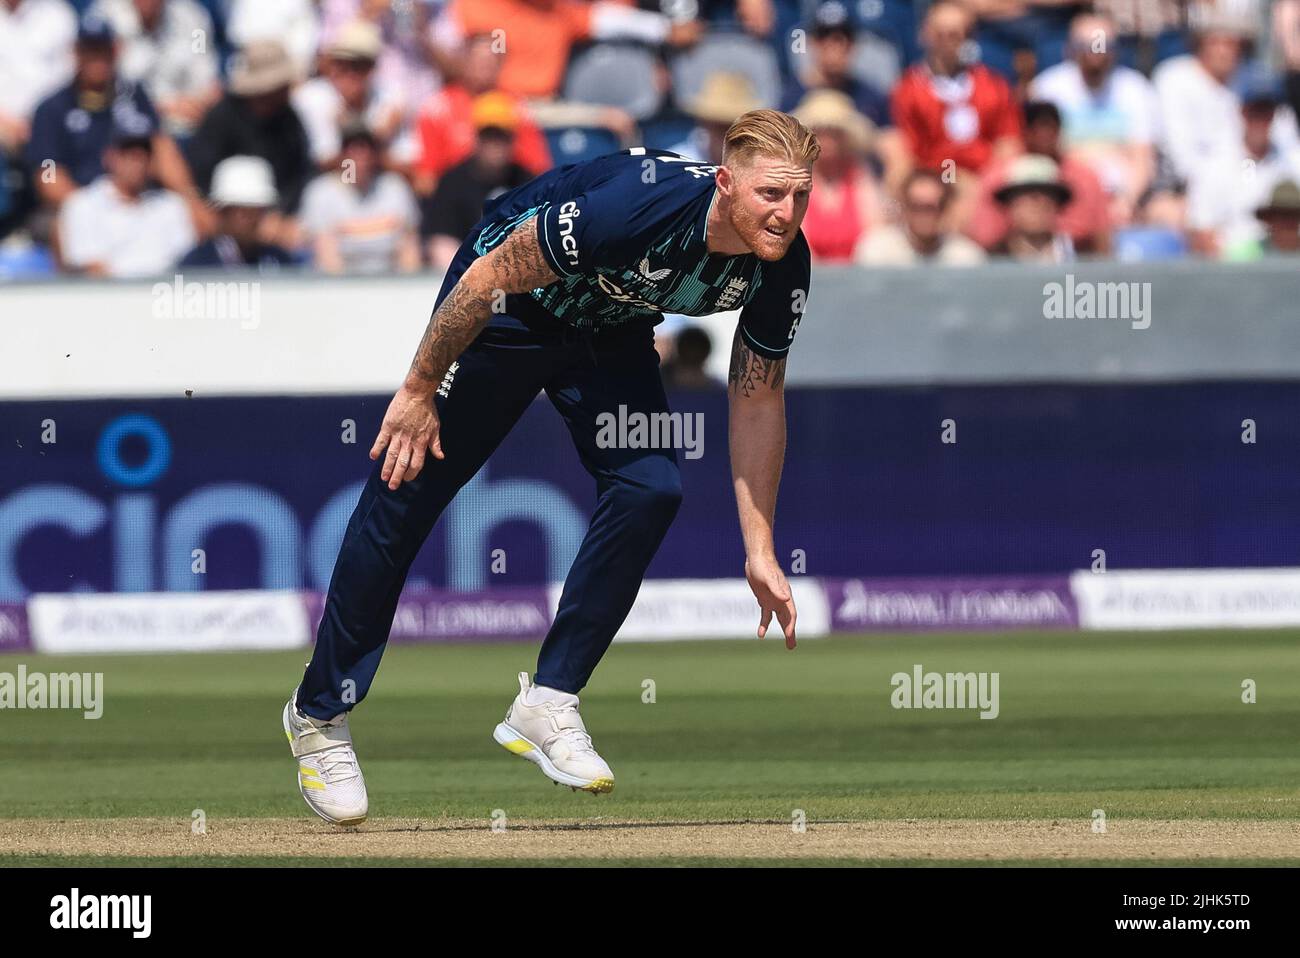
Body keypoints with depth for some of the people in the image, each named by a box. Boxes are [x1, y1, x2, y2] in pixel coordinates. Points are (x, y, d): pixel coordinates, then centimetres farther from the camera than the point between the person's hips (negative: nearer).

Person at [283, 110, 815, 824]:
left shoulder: (781, 267, -20)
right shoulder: (639, 204, -39)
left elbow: (757, 398, -6)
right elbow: (490, 276, -29)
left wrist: (760, 550, -7)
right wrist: (420, 391, -20)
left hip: (607, 333, 5)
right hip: (508, 308, -5)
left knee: (650, 490, -15)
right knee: (406, 491, -4)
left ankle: (546, 708, -2)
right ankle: (318, 715, 11)